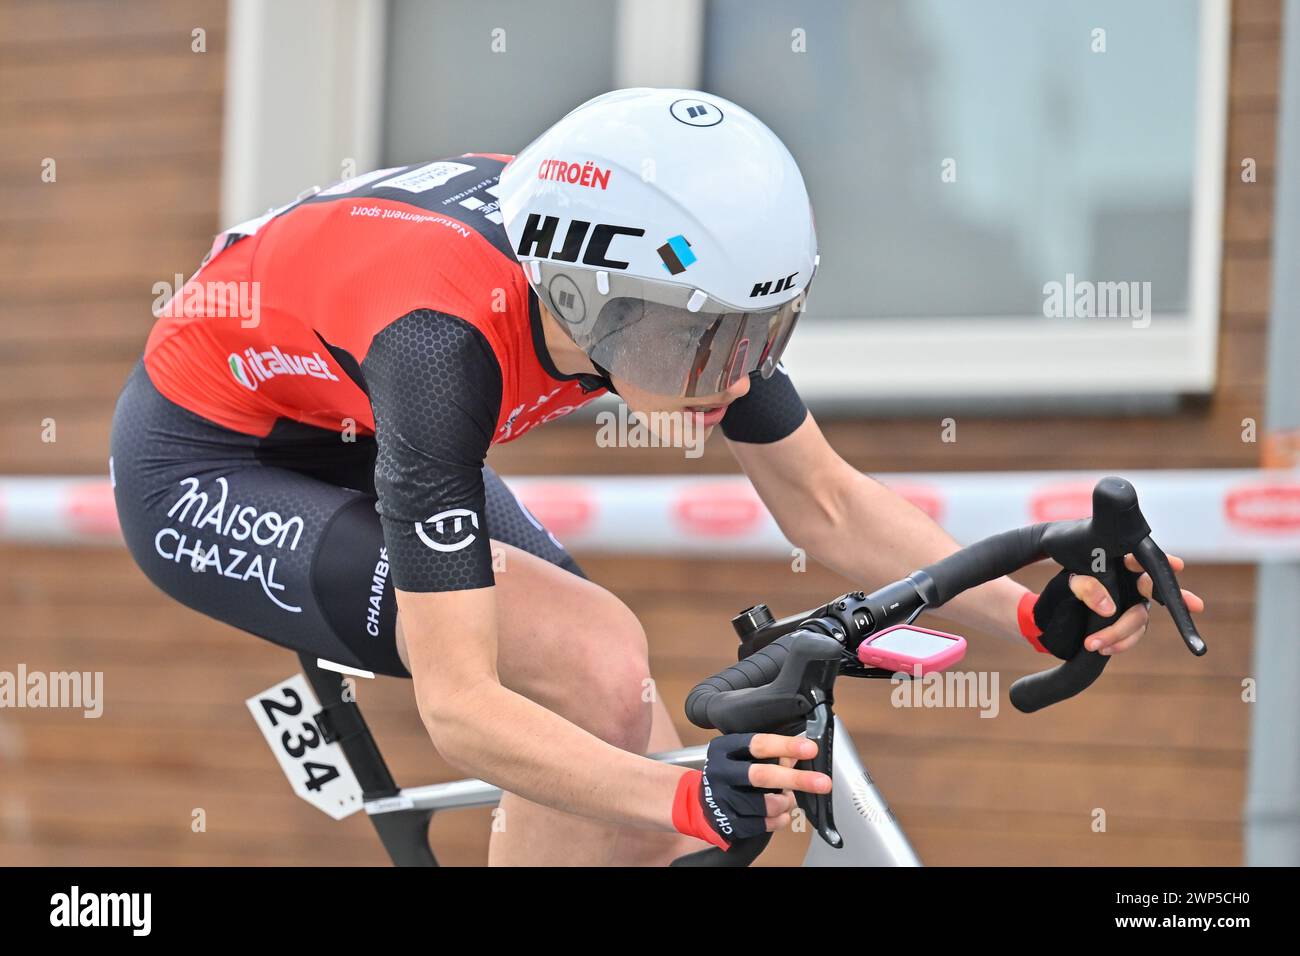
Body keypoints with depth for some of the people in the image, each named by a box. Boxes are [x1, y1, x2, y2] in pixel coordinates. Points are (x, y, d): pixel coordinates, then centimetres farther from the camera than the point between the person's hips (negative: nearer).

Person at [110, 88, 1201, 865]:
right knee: (598, 668, -27)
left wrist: (1035, 615, -22)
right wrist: (693, 797, -54)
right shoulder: (448, 341, -40)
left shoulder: (659, 274, -21)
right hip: (208, 477, -7)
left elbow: (828, 503, -8)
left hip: (354, 438, 7)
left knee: (642, 822, -4)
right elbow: (459, 708, -41)